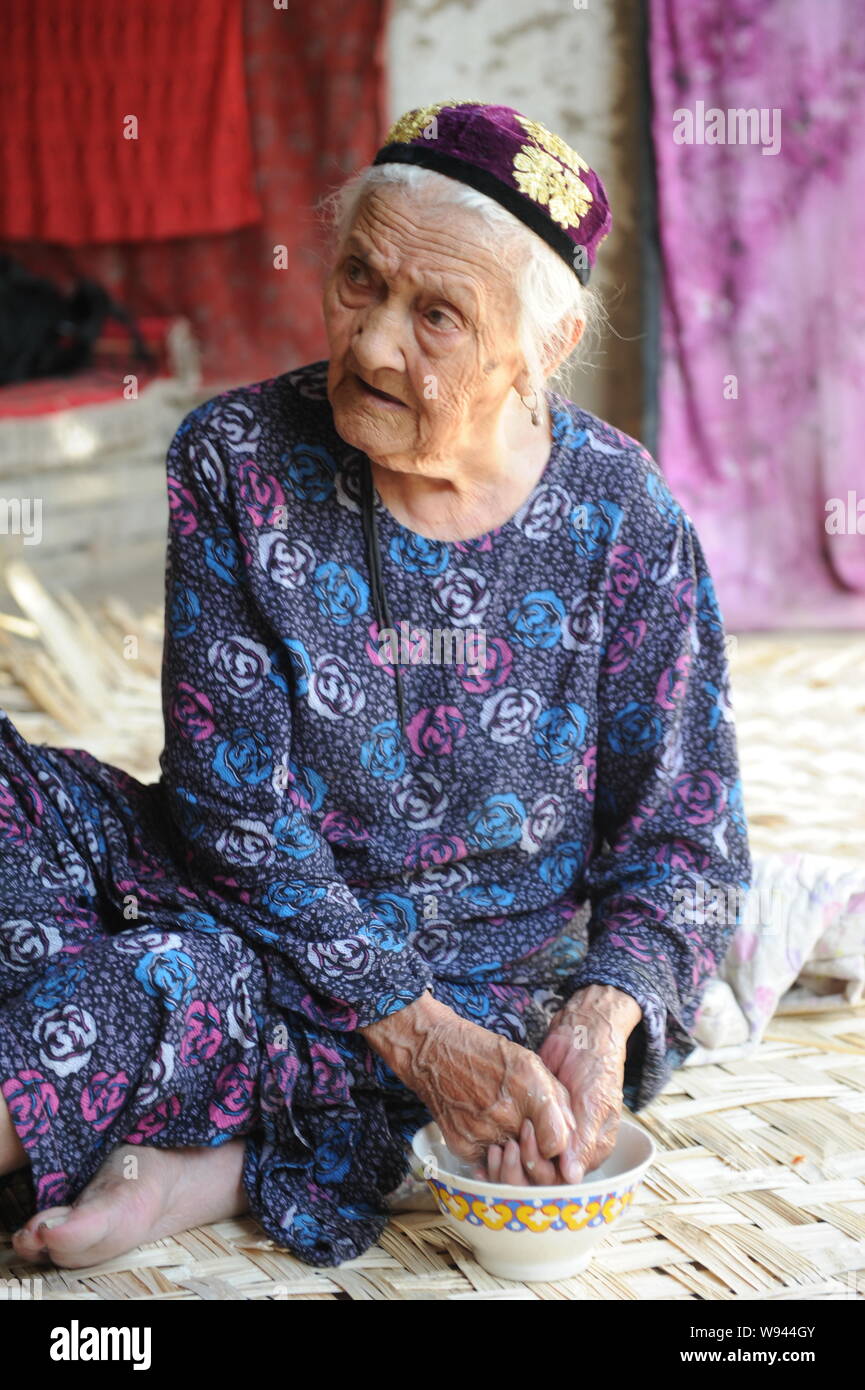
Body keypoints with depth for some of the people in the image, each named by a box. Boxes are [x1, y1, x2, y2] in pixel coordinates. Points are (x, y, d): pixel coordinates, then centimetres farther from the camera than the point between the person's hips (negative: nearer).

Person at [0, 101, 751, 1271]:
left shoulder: (622, 518, -8)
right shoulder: (238, 458, -8)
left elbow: (683, 835, -1)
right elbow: (229, 796, -12)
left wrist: (603, 1014, -22)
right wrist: (415, 1032, -21)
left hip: (481, 983, -3)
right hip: (248, 903, 3)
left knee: (185, 989, -35)